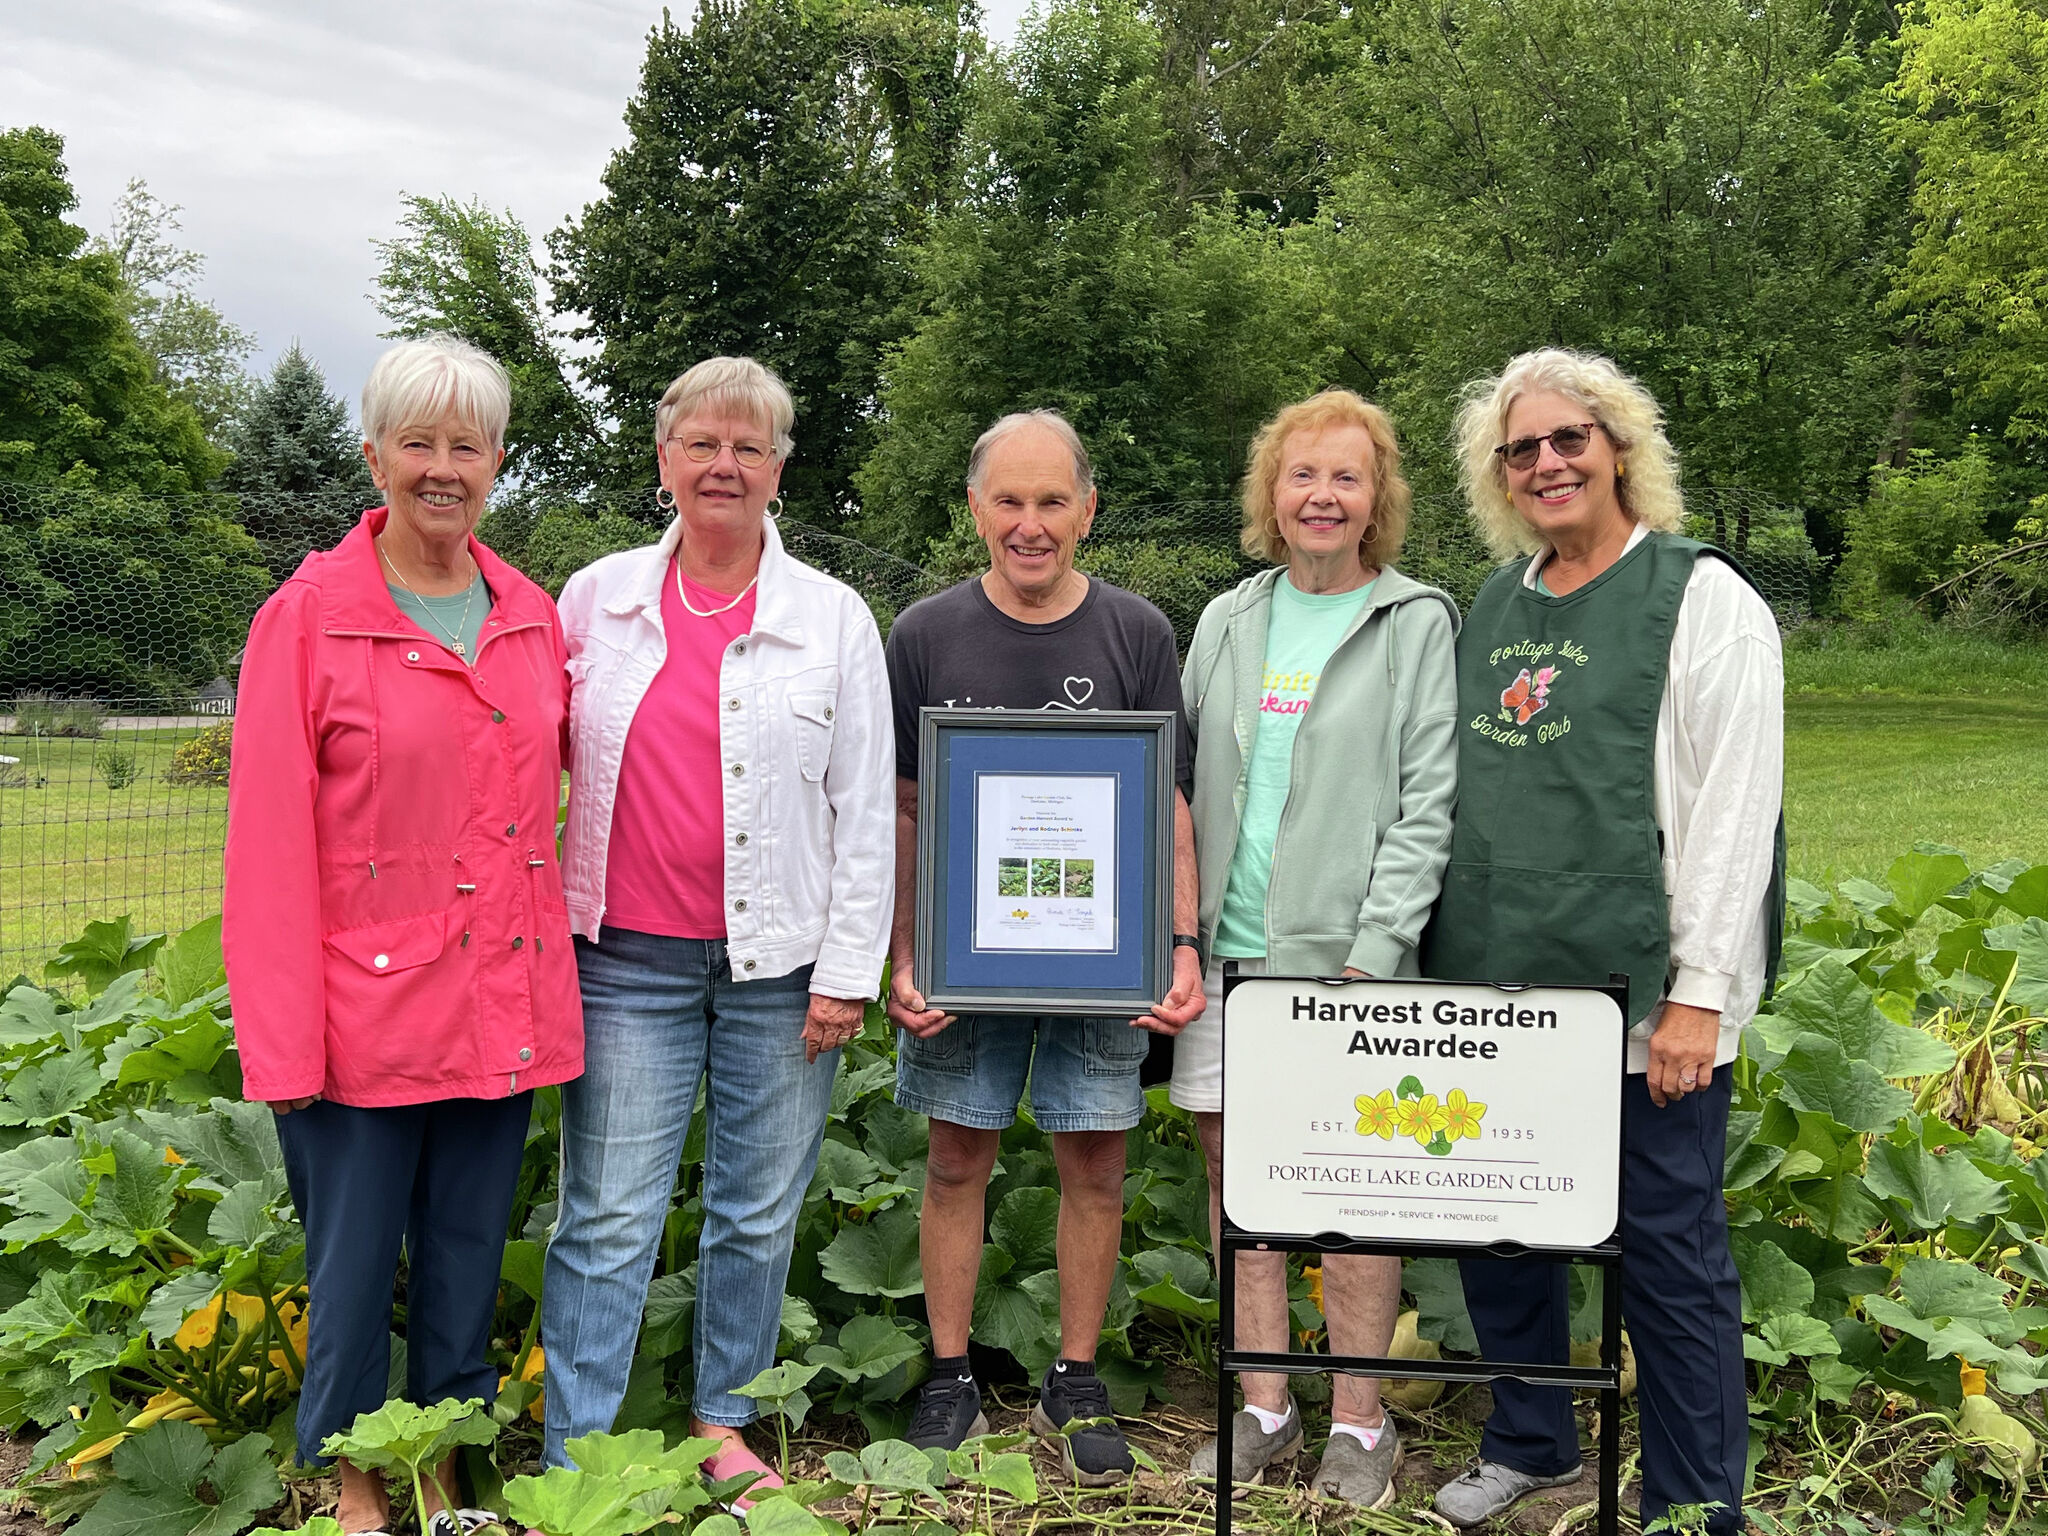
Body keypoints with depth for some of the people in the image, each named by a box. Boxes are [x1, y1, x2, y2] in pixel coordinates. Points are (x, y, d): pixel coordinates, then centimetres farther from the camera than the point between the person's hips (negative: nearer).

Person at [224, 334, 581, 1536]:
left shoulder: (532, 615, 7)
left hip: (501, 1003, 4)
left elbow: (578, 762, 23)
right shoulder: (308, 618, -6)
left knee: (467, 1255, 14)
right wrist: (283, 1040, -12)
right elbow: (271, 843, -8)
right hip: (369, 1007, -4)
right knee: (354, 1263, 7)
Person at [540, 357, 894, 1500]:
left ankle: (724, 1424, 28)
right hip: (629, 958, 1)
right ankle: (573, 1457, 13)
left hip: (778, 963, 0)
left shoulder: (835, 618, 1)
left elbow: (866, 812, 1)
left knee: (758, 1212, 10)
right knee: (607, 1218, 2)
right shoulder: (596, 599, 6)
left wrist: (847, 970, -3)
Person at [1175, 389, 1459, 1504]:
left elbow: (1427, 802, -6)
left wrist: (1374, 953, -14)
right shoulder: (1228, 621, 12)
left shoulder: (1416, 623, 0)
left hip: (1345, 957, -4)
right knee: (1233, 1173, 9)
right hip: (1228, 952, 4)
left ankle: (1358, 1418, 18)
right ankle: (1265, 1406, 23)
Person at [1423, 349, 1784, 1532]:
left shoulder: (1704, 599, -5)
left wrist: (1700, 994, -14)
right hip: (1498, 987, 6)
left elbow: (1732, 810, -10)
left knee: (1670, 1251, 3)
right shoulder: (1496, 605, 13)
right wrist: (1453, 961, 15)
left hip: (1641, 996, -6)